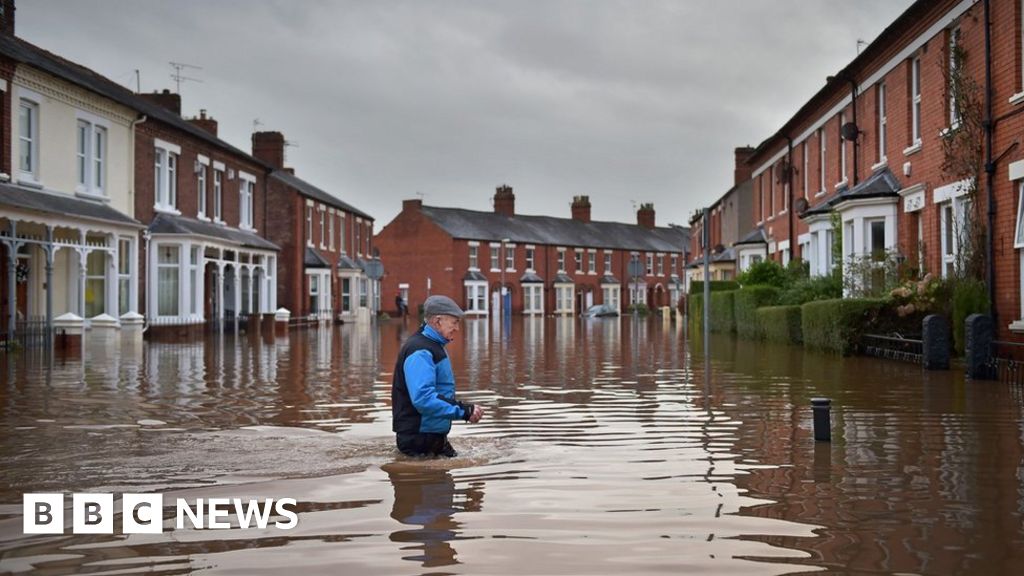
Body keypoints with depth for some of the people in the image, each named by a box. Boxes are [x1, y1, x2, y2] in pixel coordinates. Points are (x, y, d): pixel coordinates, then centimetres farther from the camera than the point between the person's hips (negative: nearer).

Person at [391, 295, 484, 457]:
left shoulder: (434, 347, 16)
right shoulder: (420, 352, -20)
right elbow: (423, 398, -31)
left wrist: (465, 408, 6)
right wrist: (463, 411, -27)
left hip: (435, 438, 11)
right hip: (418, 441, -11)